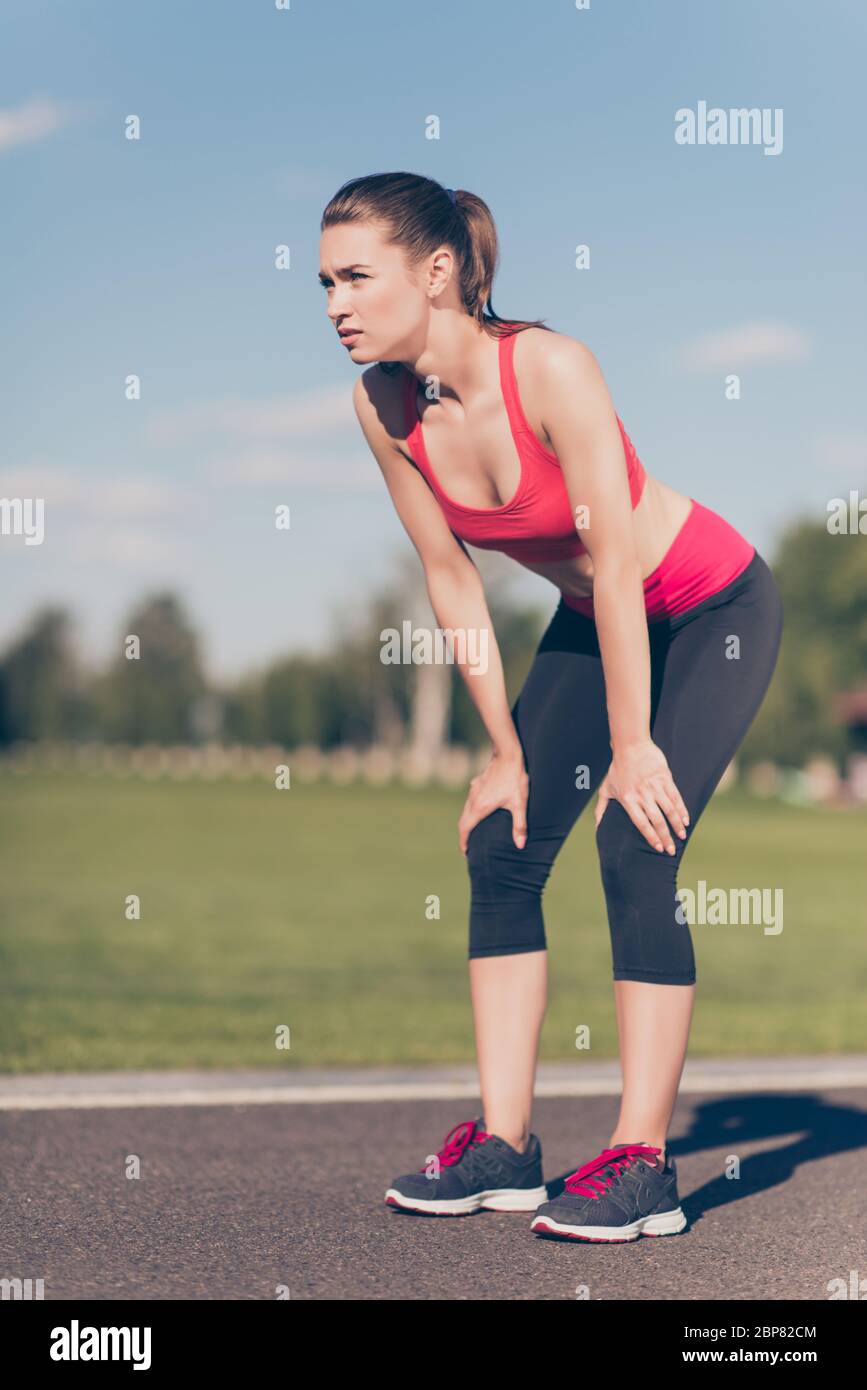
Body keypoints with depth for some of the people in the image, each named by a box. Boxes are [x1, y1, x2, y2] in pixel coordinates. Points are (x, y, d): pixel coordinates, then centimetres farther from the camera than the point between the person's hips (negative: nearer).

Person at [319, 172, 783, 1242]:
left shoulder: (548, 368, -32)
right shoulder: (383, 404, -13)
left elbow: (615, 563, -27)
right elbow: (450, 577, -4)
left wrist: (633, 747, -22)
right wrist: (506, 750, 0)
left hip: (712, 607, -7)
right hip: (595, 619, 7)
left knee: (635, 848, -17)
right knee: (501, 846, -2)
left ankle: (641, 1162, -12)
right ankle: (502, 1145, 5)